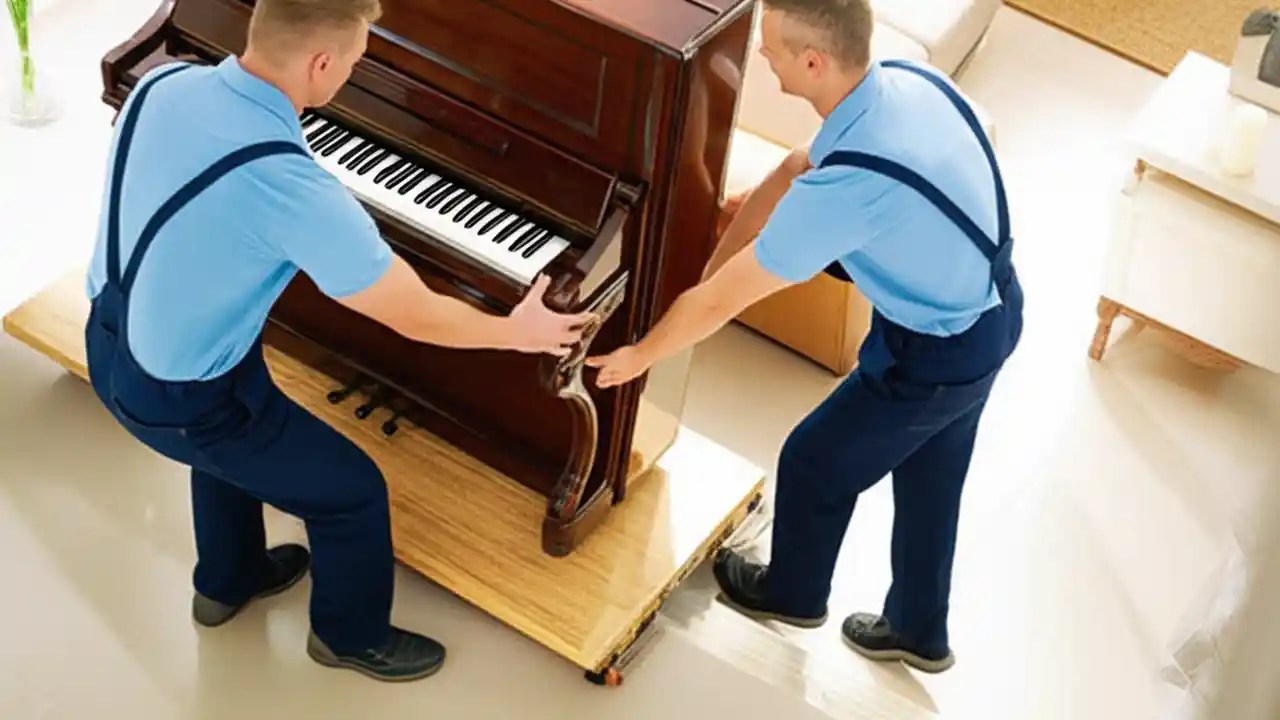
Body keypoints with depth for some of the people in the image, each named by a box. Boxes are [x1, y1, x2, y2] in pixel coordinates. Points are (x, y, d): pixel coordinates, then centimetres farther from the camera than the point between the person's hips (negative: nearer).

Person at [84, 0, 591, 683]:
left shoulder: (165, 82, -10)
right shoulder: (295, 190, -32)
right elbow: (417, 317, -21)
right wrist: (518, 331, -2)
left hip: (109, 345, 8)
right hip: (178, 398, -8)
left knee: (235, 440, 36)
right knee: (353, 492, 13)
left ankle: (227, 580, 59)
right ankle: (351, 635, 39)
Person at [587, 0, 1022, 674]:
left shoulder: (845, 183, -36)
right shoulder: (899, 80, -10)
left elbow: (721, 300, -23)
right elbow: (792, 172, 5)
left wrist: (640, 354, -6)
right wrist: (715, 263, 9)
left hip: (935, 357, -8)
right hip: (990, 319, 8)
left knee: (813, 465, 18)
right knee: (928, 485, 27)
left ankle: (792, 593, 47)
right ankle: (919, 631, 50)